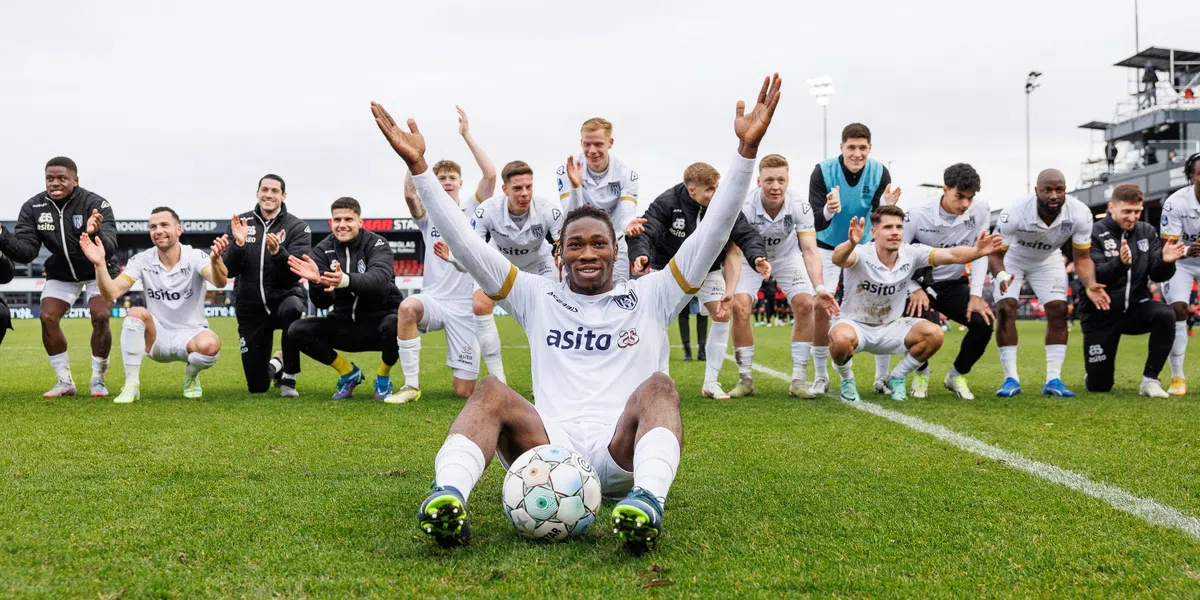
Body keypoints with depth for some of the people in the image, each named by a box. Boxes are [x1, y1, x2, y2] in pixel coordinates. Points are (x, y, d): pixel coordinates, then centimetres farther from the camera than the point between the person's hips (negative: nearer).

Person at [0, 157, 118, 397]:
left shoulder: (95, 204, -28)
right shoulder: (33, 208, -16)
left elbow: (109, 249, -39)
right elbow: (25, 251, -19)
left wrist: (95, 234, -61)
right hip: (60, 273, 4)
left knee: (100, 317, -21)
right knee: (47, 318, -12)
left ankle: (98, 380, -1)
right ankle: (65, 382, 3)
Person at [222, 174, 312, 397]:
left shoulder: (297, 227, -6)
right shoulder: (240, 222, 0)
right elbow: (229, 270, -6)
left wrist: (277, 252, -35)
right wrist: (239, 244, -23)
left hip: (285, 297, -2)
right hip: (250, 308, 2)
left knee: (292, 309, -42)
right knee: (257, 386, 2)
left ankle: (288, 378, -21)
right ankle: (276, 364, 41)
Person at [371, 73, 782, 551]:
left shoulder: (649, 298, 19)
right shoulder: (538, 298, 22)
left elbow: (711, 234, 9)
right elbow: (466, 245, 14)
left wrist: (747, 149, -1)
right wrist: (418, 166, 7)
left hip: (622, 455, -1)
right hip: (549, 447, 1)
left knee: (656, 387, -30)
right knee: (491, 391, -24)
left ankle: (648, 500, -57)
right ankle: (448, 496, -51)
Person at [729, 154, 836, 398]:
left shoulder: (800, 206, -28)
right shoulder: (744, 206, -32)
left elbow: (810, 251, -29)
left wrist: (819, 288, -44)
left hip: (787, 255, 1)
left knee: (804, 305, -17)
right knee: (739, 307, -20)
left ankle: (799, 380, -6)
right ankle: (745, 379, -3)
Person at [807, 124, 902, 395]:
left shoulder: (879, 173, -17)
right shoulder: (823, 172, -23)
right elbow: (816, 223, -27)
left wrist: (885, 207, -40)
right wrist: (828, 211, -49)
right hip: (828, 248, -2)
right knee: (821, 308, -10)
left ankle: (882, 377, 9)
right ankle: (820, 377, 6)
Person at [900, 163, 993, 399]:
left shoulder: (979, 209, -15)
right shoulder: (918, 215, -22)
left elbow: (980, 253, -7)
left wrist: (976, 295, -14)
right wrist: (914, 289, -23)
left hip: (954, 283, 4)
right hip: (920, 283, -3)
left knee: (984, 323, -18)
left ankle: (957, 375, 10)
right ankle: (921, 373, 2)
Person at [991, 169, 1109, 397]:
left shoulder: (1080, 214, -30)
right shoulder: (1014, 214, -38)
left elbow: (1082, 257, -19)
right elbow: (995, 254, -29)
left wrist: (1090, 284, -39)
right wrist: (1000, 275, -52)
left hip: (1047, 259, 3)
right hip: (1012, 257, -3)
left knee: (1058, 311, -9)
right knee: (1005, 310, -17)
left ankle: (1053, 379, -4)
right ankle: (1011, 378, -10)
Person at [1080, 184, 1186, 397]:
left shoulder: (1147, 232, 1)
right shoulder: (1093, 234, -13)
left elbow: (1158, 275, -3)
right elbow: (1091, 277, -25)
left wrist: (1165, 261, -26)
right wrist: (1119, 263, -43)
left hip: (1135, 307, 3)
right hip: (1101, 314, -3)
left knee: (1165, 315, -32)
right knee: (1099, 385, -3)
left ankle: (1149, 379, -17)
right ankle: (1097, 370, 36)